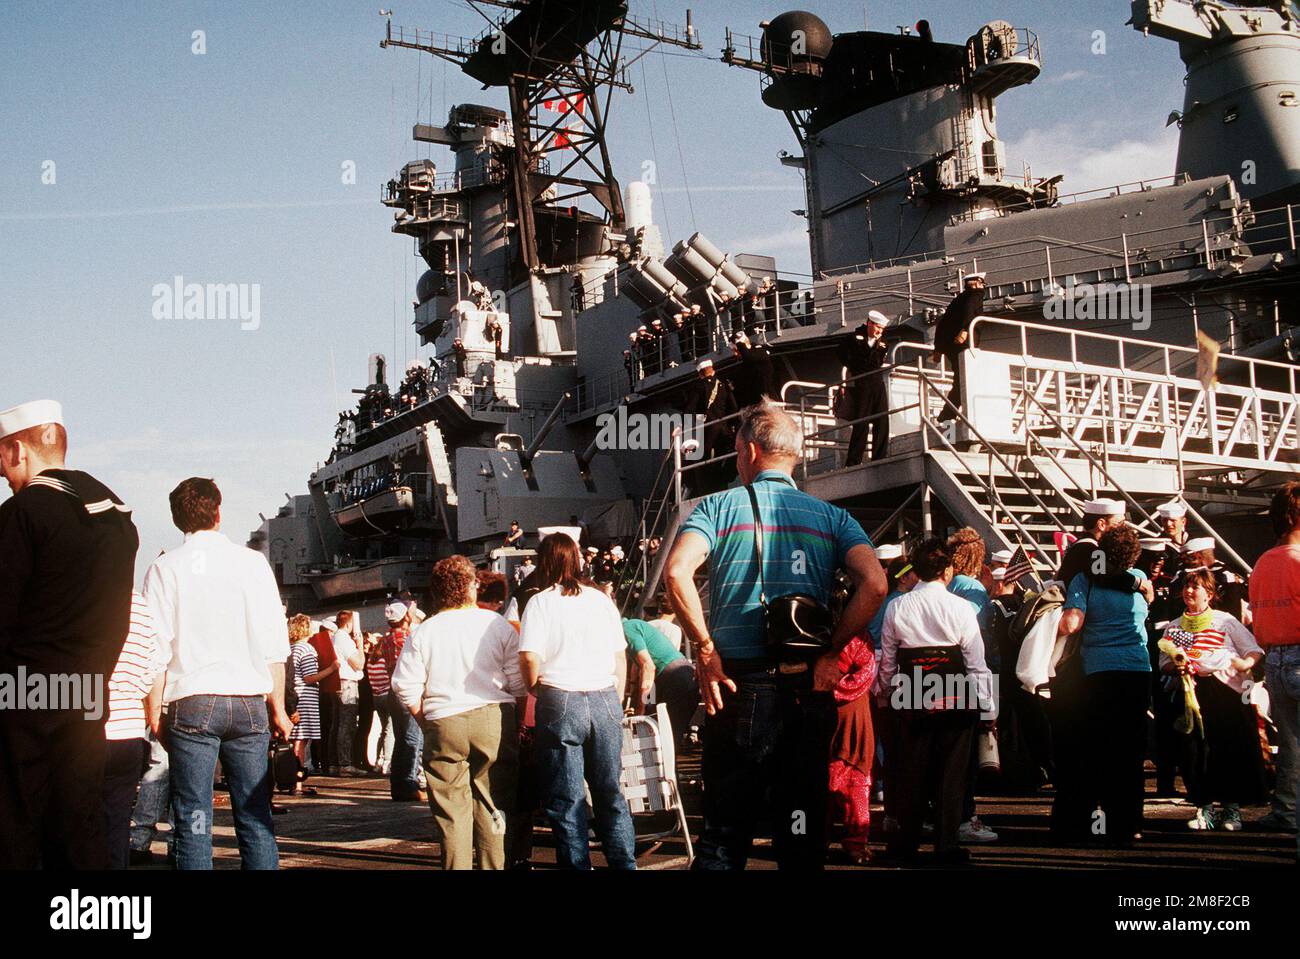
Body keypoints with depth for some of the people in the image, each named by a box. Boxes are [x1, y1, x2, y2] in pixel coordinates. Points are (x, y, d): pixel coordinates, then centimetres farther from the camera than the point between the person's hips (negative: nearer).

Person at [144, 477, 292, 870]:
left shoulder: (166, 567, 2)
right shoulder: (252, 562, 4)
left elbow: (157, 648, -2)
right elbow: (274, 645, 3)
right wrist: (277, 708, 9)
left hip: (191, 703, -1)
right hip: (249, 701, 1)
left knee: (194, 822, 2)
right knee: (255, 819, 6)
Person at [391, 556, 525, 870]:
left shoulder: (422, 632, 4)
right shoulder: (497, 625, 2)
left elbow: (405, 688, 2)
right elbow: (519, 682, -1)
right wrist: (517, 722, 11)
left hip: (443, 726, 0)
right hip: (494, 721, 0)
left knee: (452, 812, 5)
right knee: (493, 806, 7)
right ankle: (493, 866, 9)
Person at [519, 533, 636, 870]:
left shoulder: (541, 602, -2)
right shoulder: (601, 599, 10)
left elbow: (529, 658, -13)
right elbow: (621, 656, 11)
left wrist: (535, 690, 5)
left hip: (561, 702, -4)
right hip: (605, 700, 4)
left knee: (566, 800, 4)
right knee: (611, 793, 12)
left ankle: (577, 864, 5)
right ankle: (624, 862, 12)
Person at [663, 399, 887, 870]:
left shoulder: (720, 506, 1)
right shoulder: (832, 516, 8)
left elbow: (677, 573, -17)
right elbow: (874, 584, -8)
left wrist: (706, 649, -8)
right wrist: (832, 651, -1)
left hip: (738, 684, -2)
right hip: (810, 687, 2)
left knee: (725, 831, 5)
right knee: (804, 830, 11)